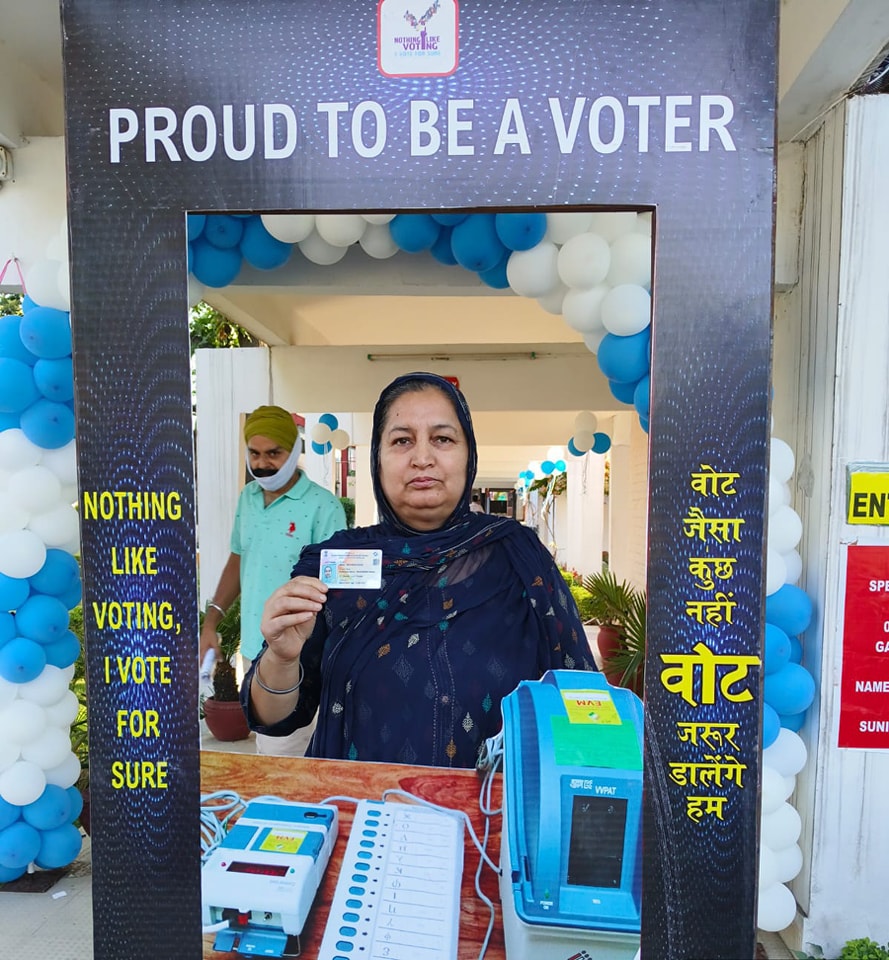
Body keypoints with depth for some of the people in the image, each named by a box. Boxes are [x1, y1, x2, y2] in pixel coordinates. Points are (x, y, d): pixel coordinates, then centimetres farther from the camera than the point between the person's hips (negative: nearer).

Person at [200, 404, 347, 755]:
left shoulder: (323, 506, -16)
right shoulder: (247, 498, 5)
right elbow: (237, 561, 14)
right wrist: (211, 622, 7)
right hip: (253, 647, 7)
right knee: (266, 746, 20)